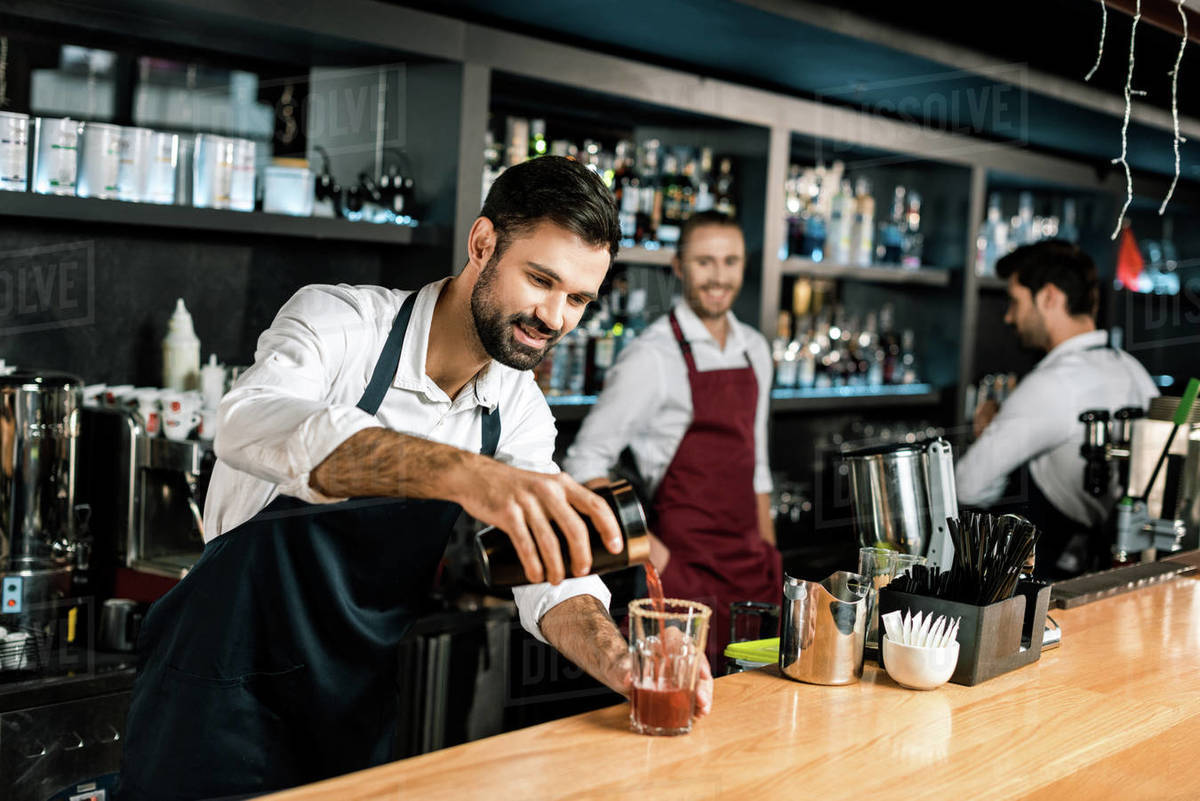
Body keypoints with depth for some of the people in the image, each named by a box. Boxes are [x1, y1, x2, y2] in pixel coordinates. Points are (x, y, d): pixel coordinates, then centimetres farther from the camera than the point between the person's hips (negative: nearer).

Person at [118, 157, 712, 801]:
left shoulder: (521, 414, -1)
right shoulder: (339, 320, -17)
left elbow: (548, 573, -5)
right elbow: (253, 426, -39)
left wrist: (625, 669, -27)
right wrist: (464, 472, -53)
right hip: (228, 695, -4)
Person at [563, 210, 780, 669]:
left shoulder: (754, 350, 11)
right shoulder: (653, 356, -11)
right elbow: (586, 461, -10)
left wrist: (770, 557, 16)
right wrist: (644, 545, -18)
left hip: (750, 562, 7)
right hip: (684, 565, -7)